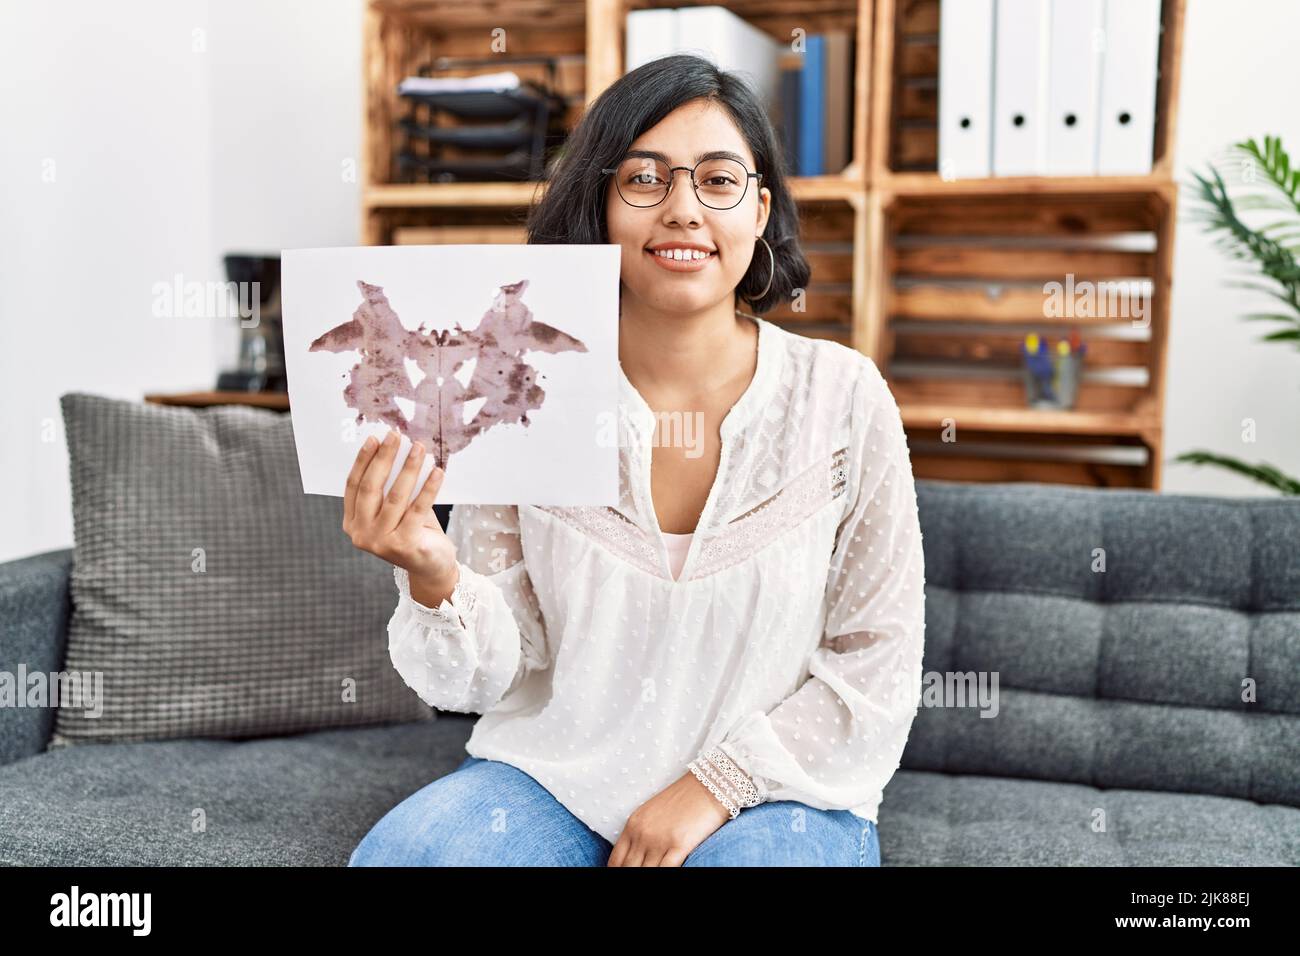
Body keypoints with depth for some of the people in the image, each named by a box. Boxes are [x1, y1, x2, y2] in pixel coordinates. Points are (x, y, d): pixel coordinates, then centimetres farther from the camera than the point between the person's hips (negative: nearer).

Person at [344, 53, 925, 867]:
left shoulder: (844, 397, -8)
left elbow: (877, 667, -3)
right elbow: (489, 674, -5)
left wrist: (716, 785, -12)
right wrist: (432, 576, -26)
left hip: (774, 789, -1)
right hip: (555, 774, 2)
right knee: (400, 854, -23)